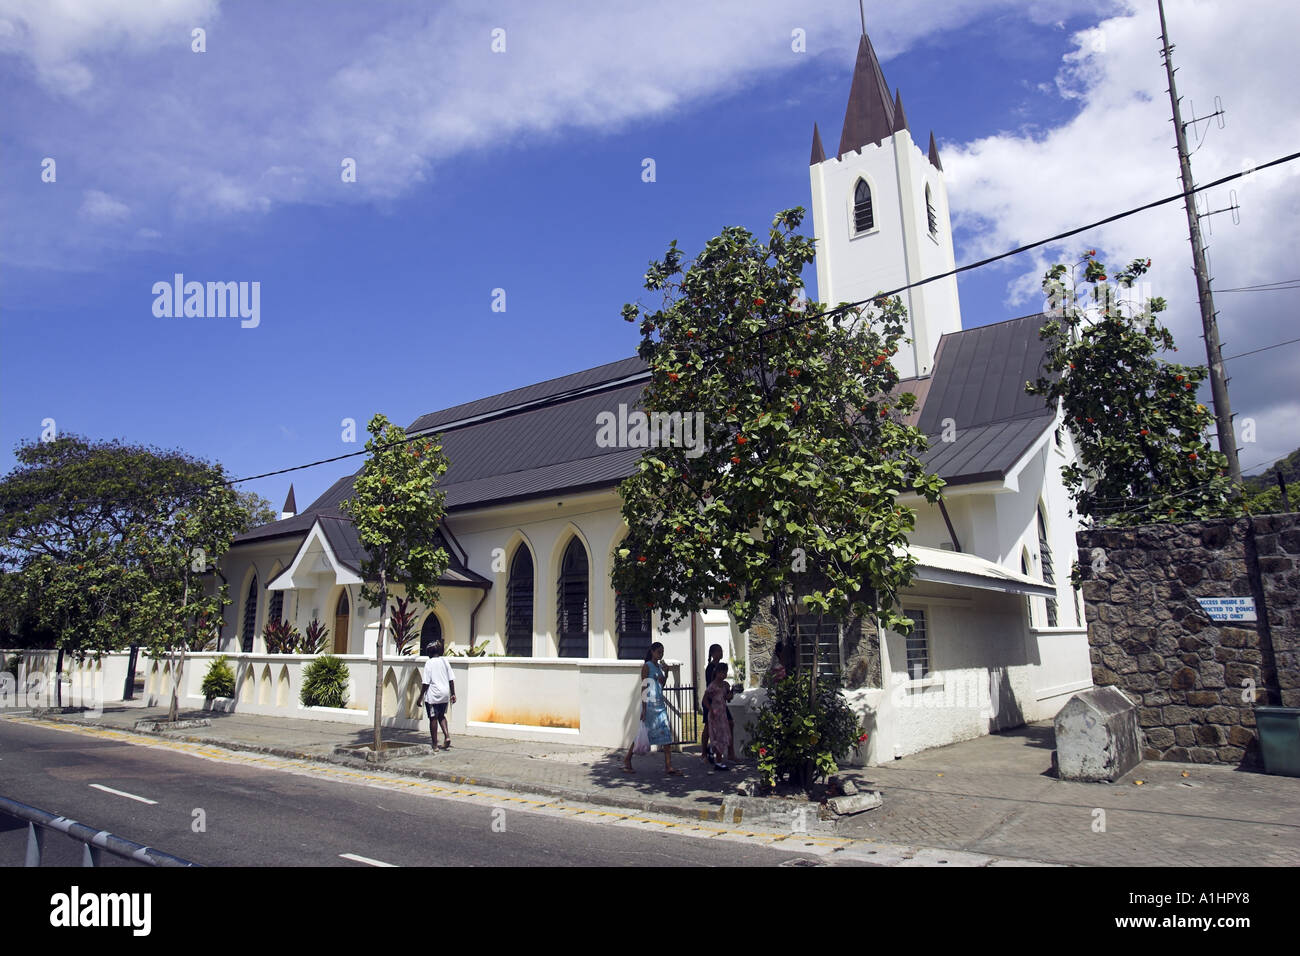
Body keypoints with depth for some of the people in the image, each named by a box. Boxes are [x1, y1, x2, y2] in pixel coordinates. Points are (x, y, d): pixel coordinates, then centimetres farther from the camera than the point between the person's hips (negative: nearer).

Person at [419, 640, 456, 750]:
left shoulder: (429, 663, -9)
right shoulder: (445, 661, 5)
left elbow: (426, 683, -12)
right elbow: (451, 680, 6)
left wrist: (421, 696, -4)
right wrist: (453, 694, 12)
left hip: (433, 695, -5)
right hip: (445, 694, 5)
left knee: (433, 718, 5)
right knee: (442, 716, 22)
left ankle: (435, 744, 10)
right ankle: (447, 735, 2)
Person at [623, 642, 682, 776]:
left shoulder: (661, 667, 14)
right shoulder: (647, 666, -6)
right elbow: (644, 688, -11)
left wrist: (666, 676, 4)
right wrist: (643, 709, -16)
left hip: (660, 704, 7)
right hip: (649, 704, -7)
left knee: (666, 734, -2)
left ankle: (668, 766, -2)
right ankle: (627, 760, 18)